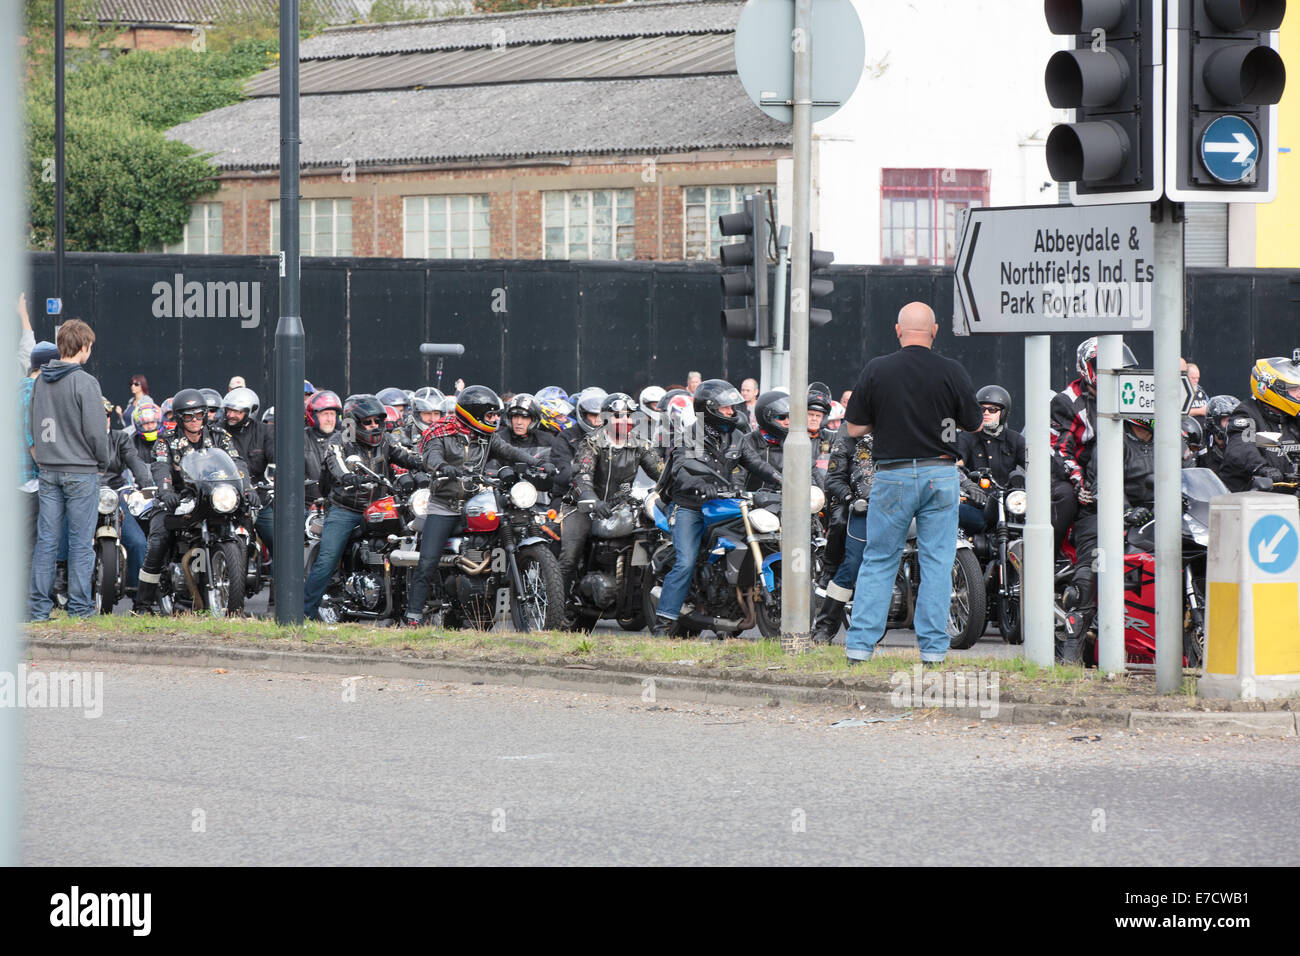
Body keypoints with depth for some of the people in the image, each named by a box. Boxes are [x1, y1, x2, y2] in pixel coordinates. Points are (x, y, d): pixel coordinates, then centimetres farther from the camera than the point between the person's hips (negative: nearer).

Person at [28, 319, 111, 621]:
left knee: (46, 539, 6)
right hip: (81, 470, -6)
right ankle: (79, 606, 2)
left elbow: (35, 426, 13)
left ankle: (39, 606, 4)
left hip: (48, 471, 6)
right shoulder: (85, 383, -13)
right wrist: (102, 462, 3)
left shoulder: (40, 381, 7)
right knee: (81, 541, 1)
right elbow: (95, 431, -12)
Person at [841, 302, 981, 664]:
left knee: (878, 561, 8)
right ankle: (933, 646, 5)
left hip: (893, 476, 0)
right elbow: (973, 423, 6)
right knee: (937, 563, 6)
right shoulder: (952, 373, -5)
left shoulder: (877, 370, -5)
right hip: (941, 475, 0)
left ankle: (860, 644, 5)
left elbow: (855, 428, -1)